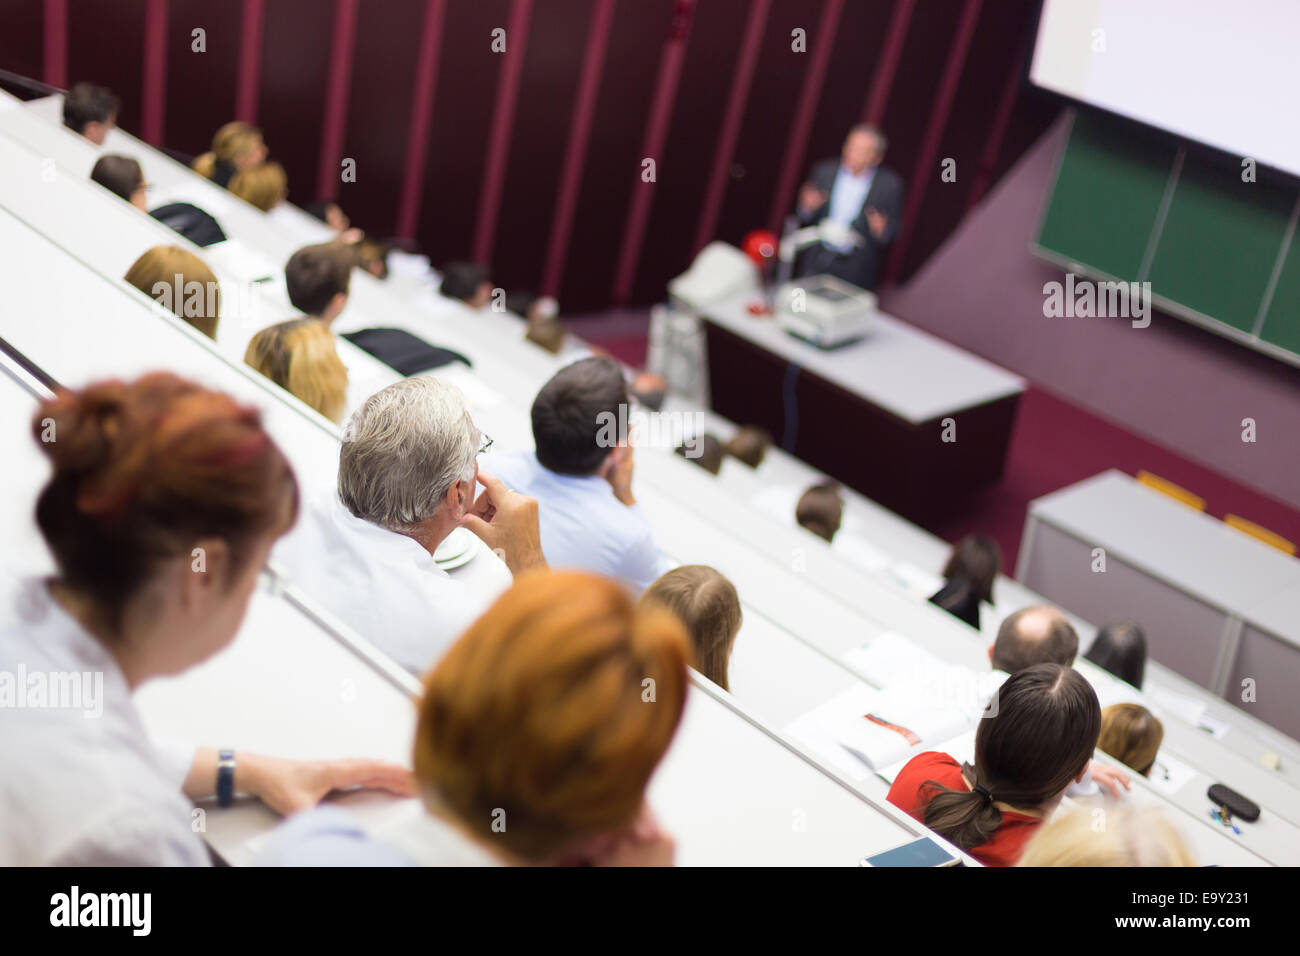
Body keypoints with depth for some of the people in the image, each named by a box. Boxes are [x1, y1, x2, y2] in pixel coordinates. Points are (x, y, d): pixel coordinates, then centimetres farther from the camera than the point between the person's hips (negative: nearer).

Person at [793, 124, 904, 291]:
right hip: (816, 263, 2)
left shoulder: (889, 184, -5)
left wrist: (881, 231, -24)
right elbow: (803, 219, 9)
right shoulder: (824, 172, 2)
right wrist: (808, 208, -14)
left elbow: (893, 231, -2)